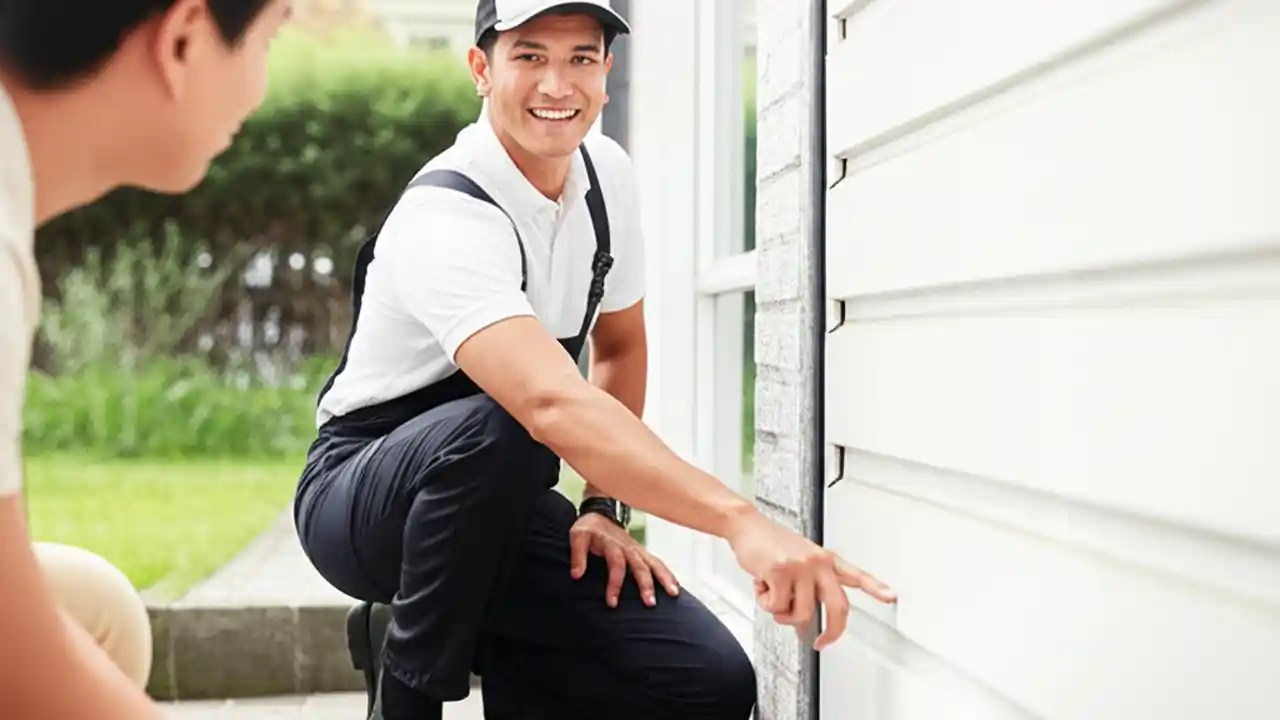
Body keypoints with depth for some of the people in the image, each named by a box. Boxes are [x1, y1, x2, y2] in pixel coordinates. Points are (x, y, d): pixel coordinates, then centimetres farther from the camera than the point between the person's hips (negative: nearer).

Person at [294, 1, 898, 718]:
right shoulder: (446, 218, -27)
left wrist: (602, 508, 0)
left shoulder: (607, 172, -2)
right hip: (364, 495, -5)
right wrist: (743, 522, -53)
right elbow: (553, 402, -44)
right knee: (496, 427, -41)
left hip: (500, 504, 6)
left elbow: (620, 346, 12)